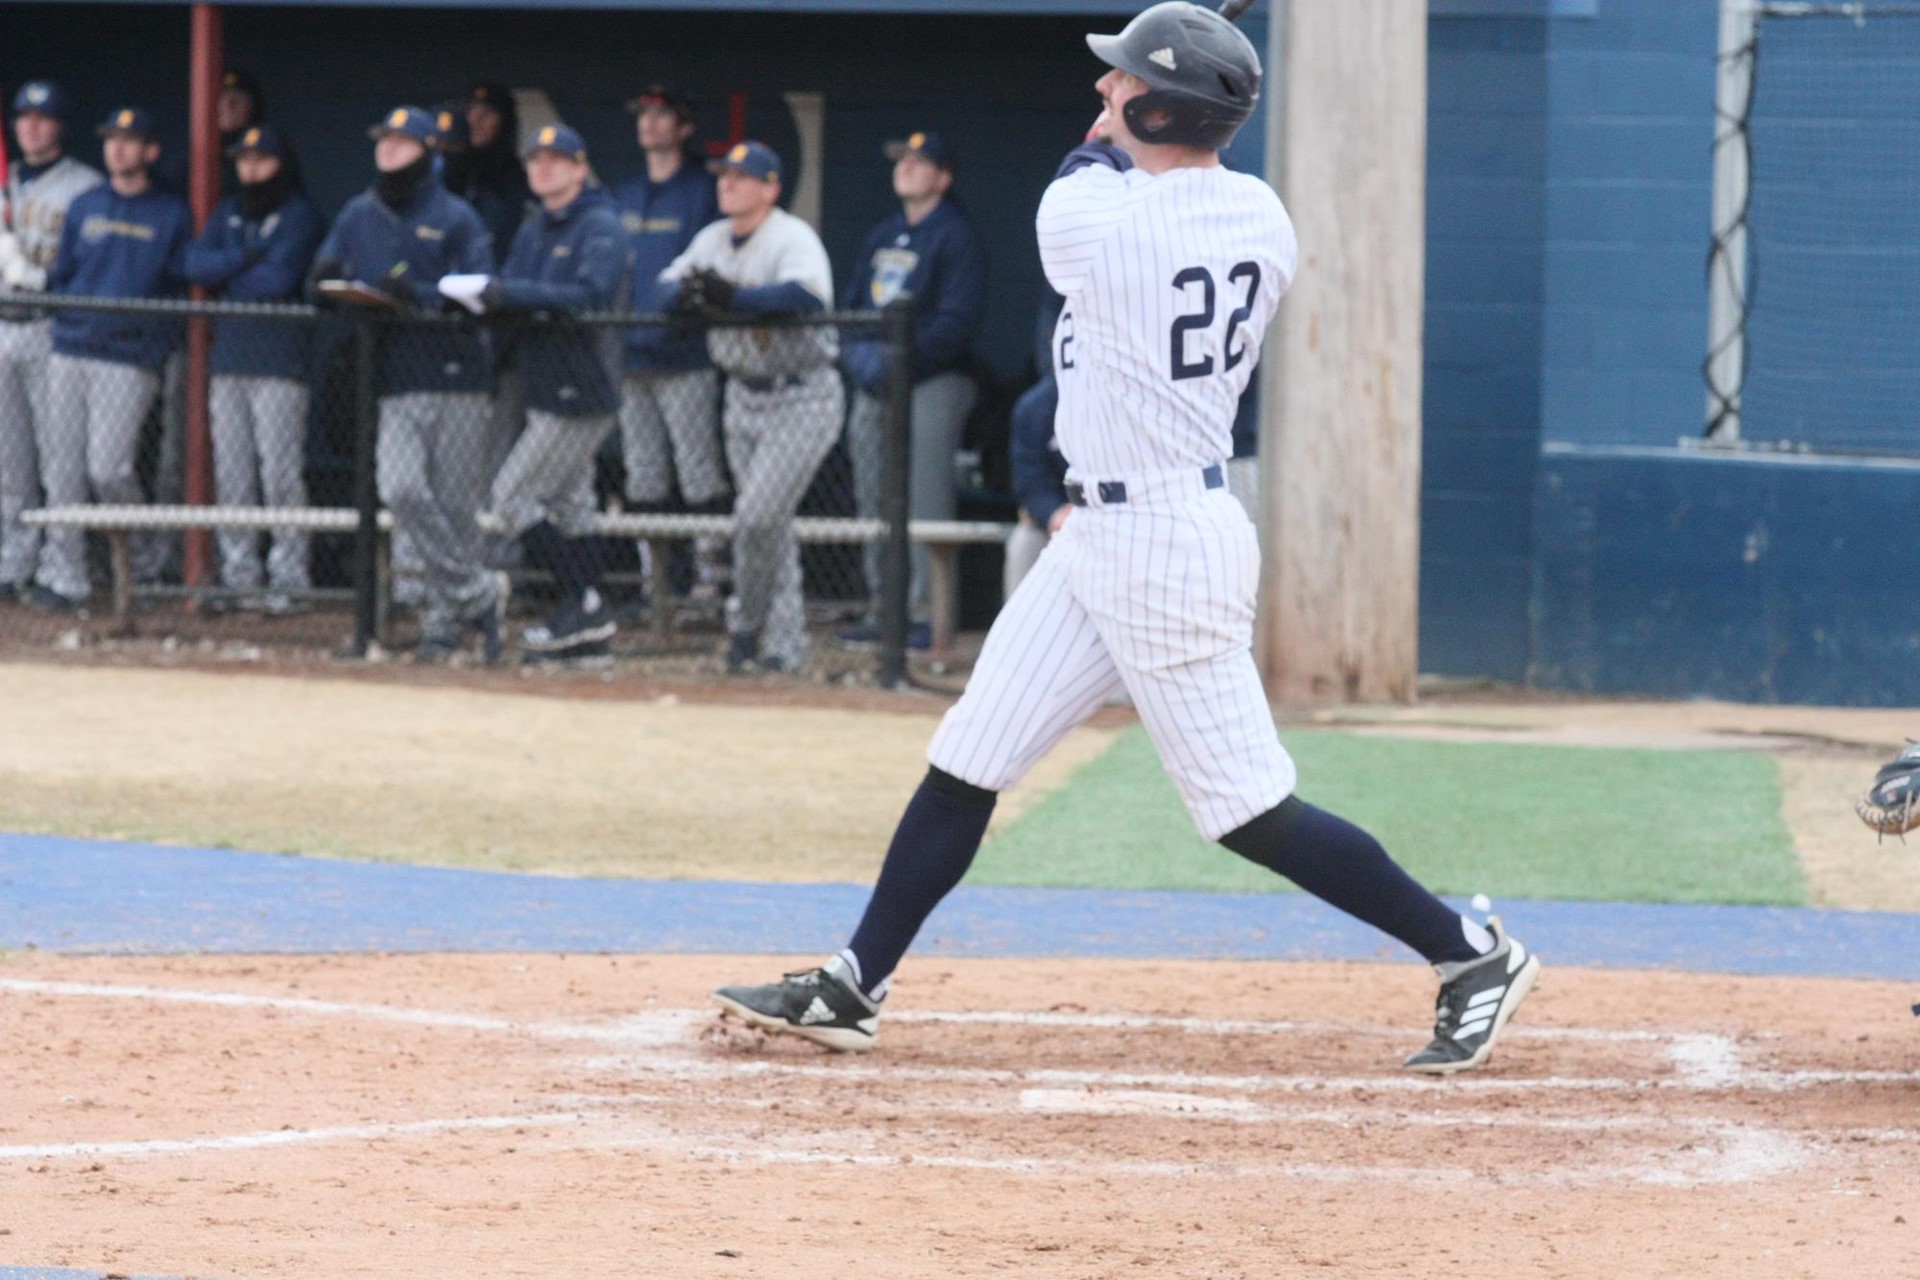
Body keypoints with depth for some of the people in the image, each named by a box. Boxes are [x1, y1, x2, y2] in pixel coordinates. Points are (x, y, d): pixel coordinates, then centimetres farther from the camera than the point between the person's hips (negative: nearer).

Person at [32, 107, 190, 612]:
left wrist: (160, 347, -4)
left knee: (107, 468, -13)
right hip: (70, 352, 4)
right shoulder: (84, 206, 15)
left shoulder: (172, 215, 4)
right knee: (60, 467, -1)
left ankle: (142, 553, 10)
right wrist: (65, 313, 5)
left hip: (131, 359, -4)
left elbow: (181, 287, 4)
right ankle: (62, 575, 4)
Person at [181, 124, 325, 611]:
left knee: (279, 472, -9)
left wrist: (228, 276, 0)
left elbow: (280, 279, -13)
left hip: (279, 357, -6)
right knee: (231, 473, 5)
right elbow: (196, 265, 4)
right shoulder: (229, 214, 18)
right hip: (228, 353, 6)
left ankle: (289, 573, -7)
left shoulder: (300, 215, -1)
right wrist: (249, 256, -8)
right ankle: (238, 573, 9)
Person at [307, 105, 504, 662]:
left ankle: (447, 620, 13)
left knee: (455, 506, -1)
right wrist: (326, 279, -13)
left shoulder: (455, 218, 2)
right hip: (394, 382, 3)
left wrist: (419, 296, -25)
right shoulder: (358, 216, 14)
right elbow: (321, 286, 12)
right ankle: (478, 596, -4)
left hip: (456, 381, -3)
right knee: (403, 491, -16)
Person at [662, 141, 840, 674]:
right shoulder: (713, 240, 9)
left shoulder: (794, 238, -15)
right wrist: (691, 297, -17)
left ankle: (746, 626, 2)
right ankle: (783, 644, 17)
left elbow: (808, 295, -33)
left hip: (802, 396, -8)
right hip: (743, 396, 8)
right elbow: (666, 289, 6)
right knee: (769, 525, 11)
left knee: (758, 517, -15)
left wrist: (732, 297, -35)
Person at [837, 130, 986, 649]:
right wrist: (859, 350, 1)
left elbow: (956, 323, -14)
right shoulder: (882, 236, 19)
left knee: (924, 502, -12)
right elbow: (853, 302, 21)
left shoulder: (954, 237, -6)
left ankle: (926, 611, -12)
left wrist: (896, 357, -19)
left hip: (930, 385, -8)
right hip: (875, 386, 8)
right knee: (872, 501, 9)